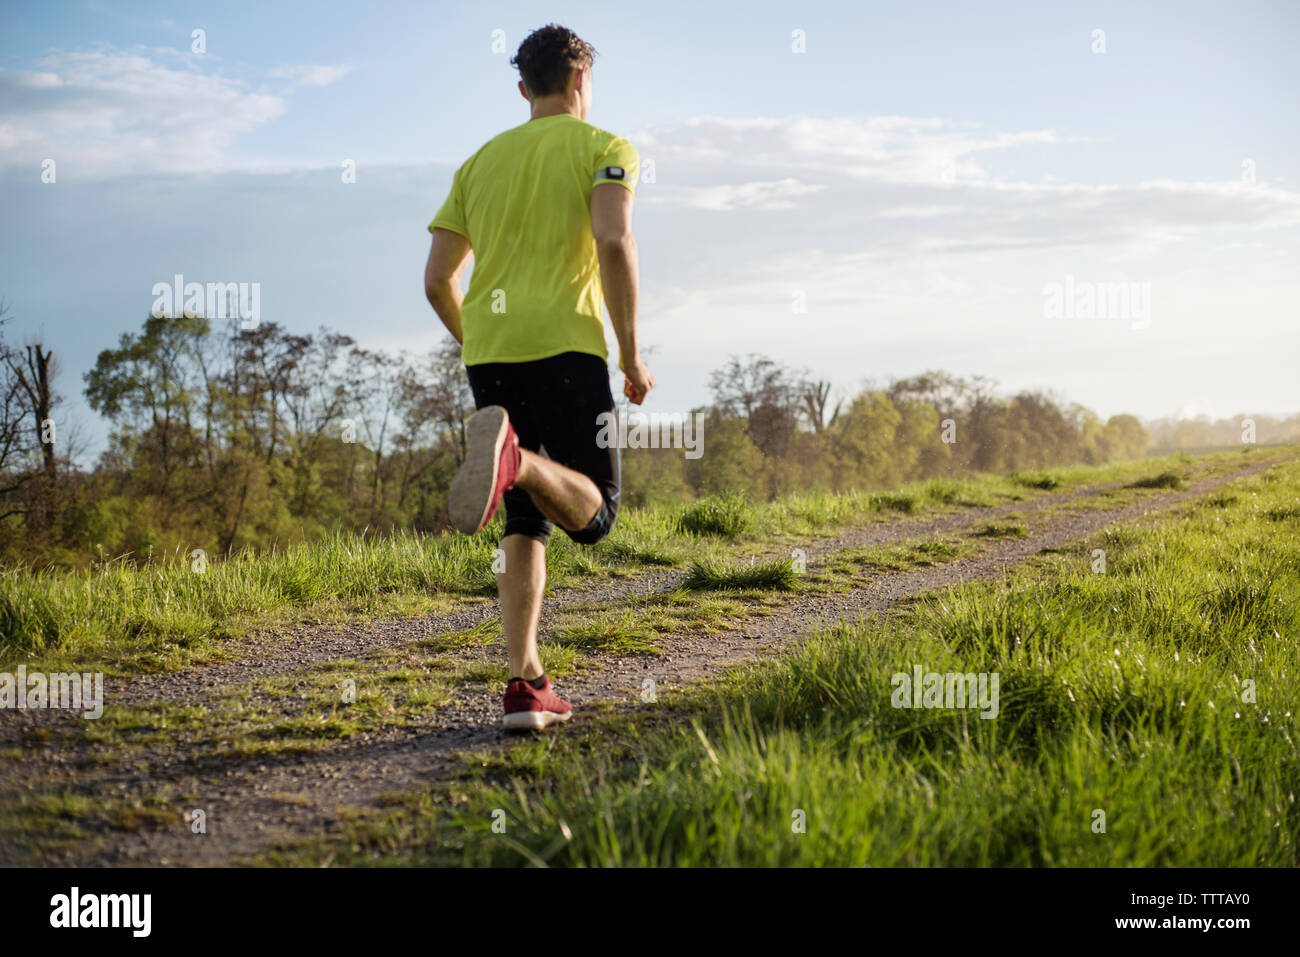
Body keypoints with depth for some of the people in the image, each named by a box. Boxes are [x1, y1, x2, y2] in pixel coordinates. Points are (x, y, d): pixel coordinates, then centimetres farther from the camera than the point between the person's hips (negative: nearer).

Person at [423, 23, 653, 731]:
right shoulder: (603, 149, 7)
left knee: (527, 523, 11)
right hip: (565, 344, -5)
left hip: (489, 354, 5)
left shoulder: (481, 161, 22)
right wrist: (630, 354, -7)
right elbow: (614, 240, -12)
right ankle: (514, 455, -32)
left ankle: (525, 686, 0)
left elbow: (437, 280, 16)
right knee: (592, 513, 1)